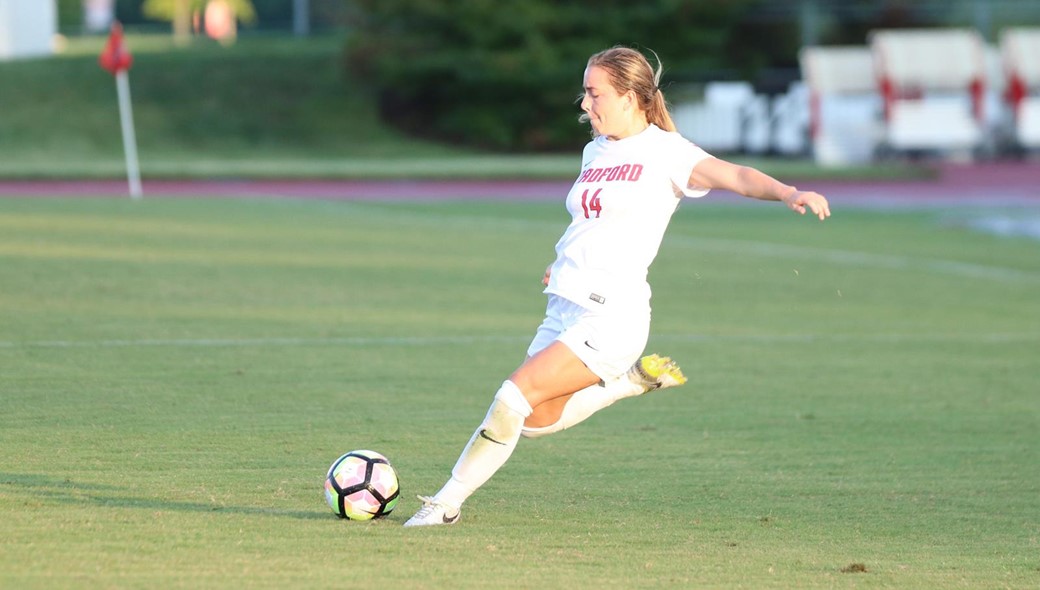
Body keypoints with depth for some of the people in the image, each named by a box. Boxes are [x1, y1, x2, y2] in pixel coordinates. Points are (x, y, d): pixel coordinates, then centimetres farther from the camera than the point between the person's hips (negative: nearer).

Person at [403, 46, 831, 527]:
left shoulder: (664, 152, -7)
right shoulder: (595, 152, 16)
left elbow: (733, 176, -21)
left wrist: (788, 193, -39)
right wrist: (563, 265, 15)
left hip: (611, 313, -9)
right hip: (564, 307, 9)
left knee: (517, 394, -16)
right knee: (537, 421, 9)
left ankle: (447, 504, -7)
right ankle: (635, 378, 23)